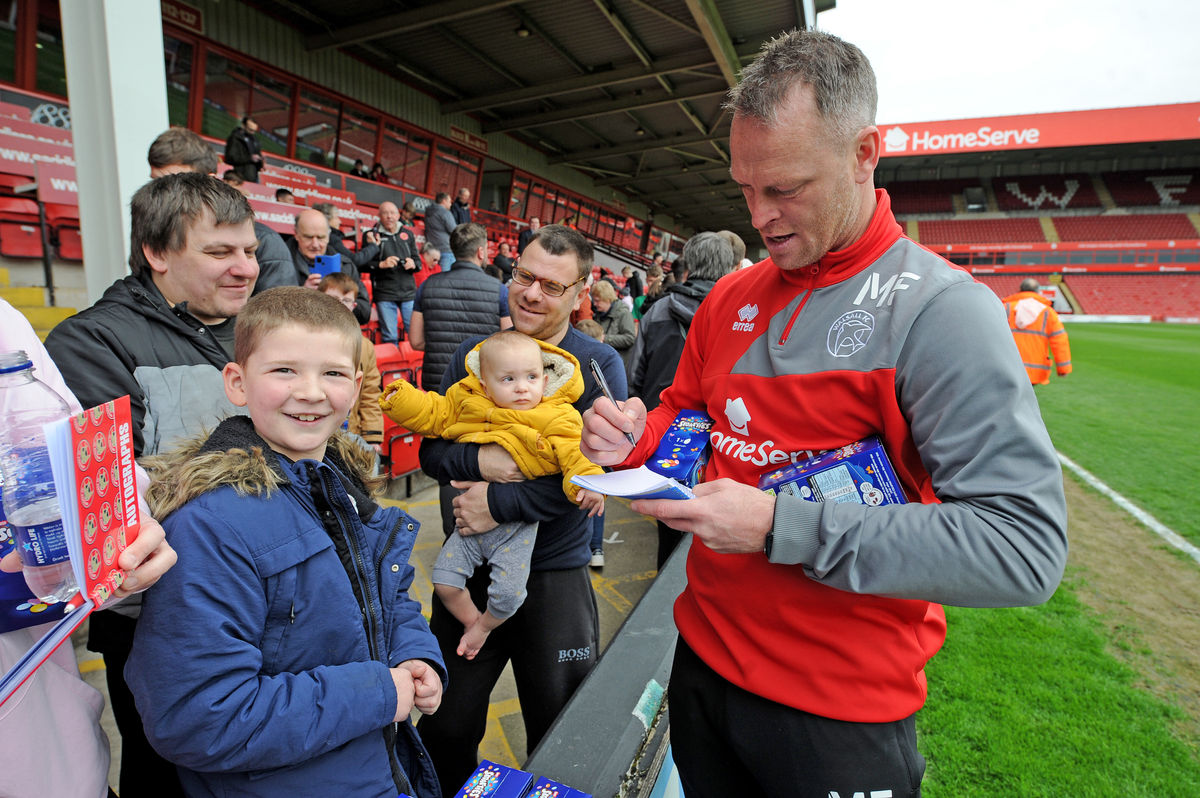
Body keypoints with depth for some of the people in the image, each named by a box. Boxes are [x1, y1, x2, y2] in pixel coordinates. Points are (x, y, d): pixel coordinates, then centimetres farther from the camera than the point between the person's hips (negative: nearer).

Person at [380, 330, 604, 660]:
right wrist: (400, 399, -5)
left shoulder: (557, 420, -9)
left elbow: (575, 454, -15)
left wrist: (587, 483, -34)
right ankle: (470, 619, 36)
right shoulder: (467, 403, 1)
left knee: (508, 593, -6)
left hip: (517, 526, -3)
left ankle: (484, 626, 30)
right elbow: (431, 413, 10)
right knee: (444, 580, 4)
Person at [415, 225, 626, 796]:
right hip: (468, 563, 3)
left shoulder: (600, 365, -9)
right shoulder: (471, 354, 2)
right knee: (446, 725, 19)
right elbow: (431, 450, 1)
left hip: (555, 573, -3)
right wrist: (477, 460, -20)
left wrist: (500, 505, -21)